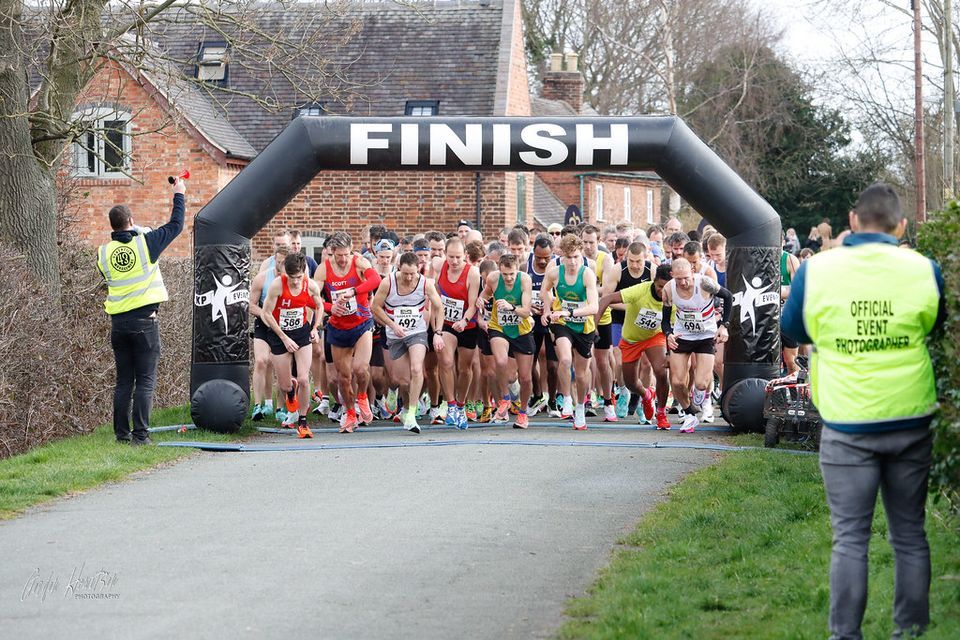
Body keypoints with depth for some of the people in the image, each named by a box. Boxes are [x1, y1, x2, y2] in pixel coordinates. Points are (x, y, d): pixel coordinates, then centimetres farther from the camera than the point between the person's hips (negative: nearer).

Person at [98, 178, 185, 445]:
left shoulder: (103, 253, 2)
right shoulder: (146, 243, -7)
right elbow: (175, 225, 5)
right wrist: (179, 194, 18)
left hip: (118, 323, 4)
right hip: (145, 320, -4)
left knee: (123, 381, 11)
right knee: (145, 381, -2)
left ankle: (122, 433, 11)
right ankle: (140, 434, -8)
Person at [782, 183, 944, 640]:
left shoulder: (815, 272, -8)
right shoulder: (924, 271, -5)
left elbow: (793, 329, 11)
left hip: (848, 427, -1)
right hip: (911, 423, 1)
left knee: (850, 537, 3)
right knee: (910, 534, 12)